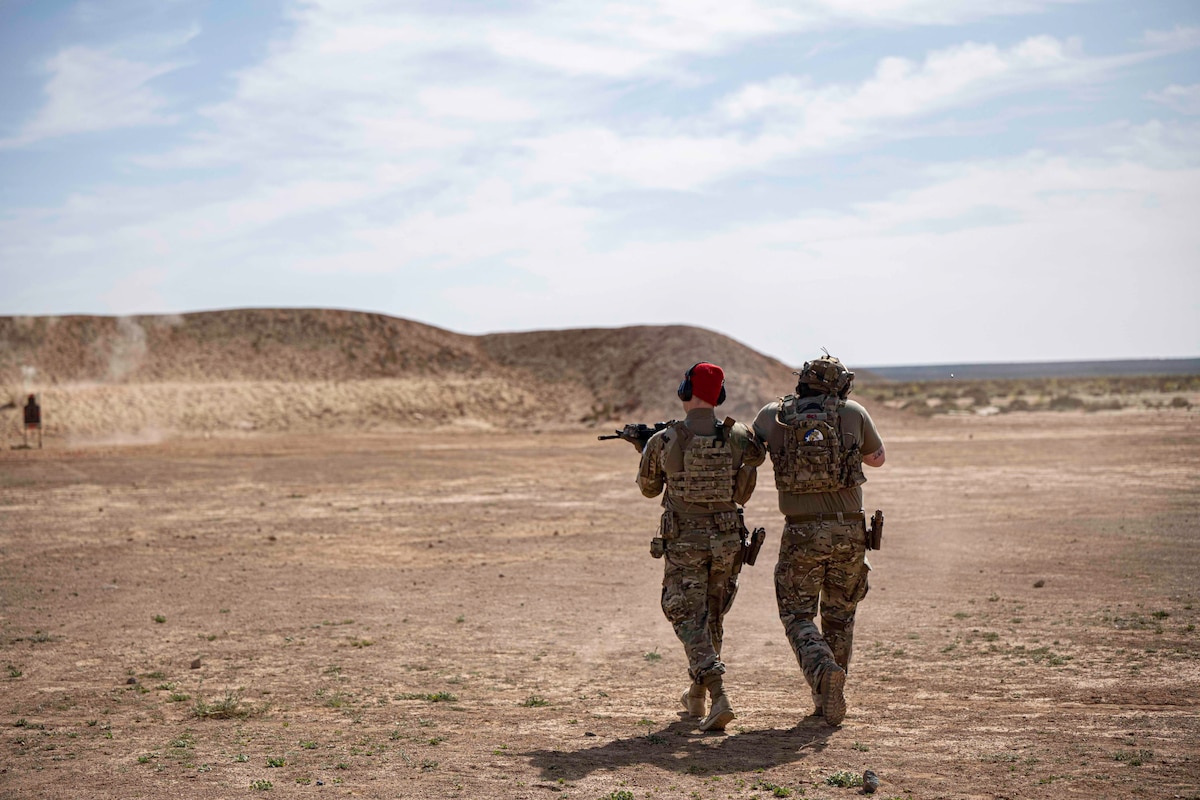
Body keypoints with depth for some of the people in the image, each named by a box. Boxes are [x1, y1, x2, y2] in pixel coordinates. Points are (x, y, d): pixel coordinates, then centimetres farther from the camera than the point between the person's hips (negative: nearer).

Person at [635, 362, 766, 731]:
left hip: (684, 542, -3)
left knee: (690, 620, -1)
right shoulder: (738, 437, -5)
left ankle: (719, 698, -20)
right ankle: (696, 697, 34)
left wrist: (643, 450, 28)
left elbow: (649, 488, 9)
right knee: (712, 618, 20)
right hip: (726, 540, 3)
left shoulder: (663, 441, -8)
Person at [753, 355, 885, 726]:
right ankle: (829, 700, 21)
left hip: (802, 532, -1)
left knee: (798, 616, 7)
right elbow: (877, 457, 21)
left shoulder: (773, 414, 4)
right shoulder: (853, 412, 5)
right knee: (839, 616, 18)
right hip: (850, 530, 2)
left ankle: (824, 671, -21)